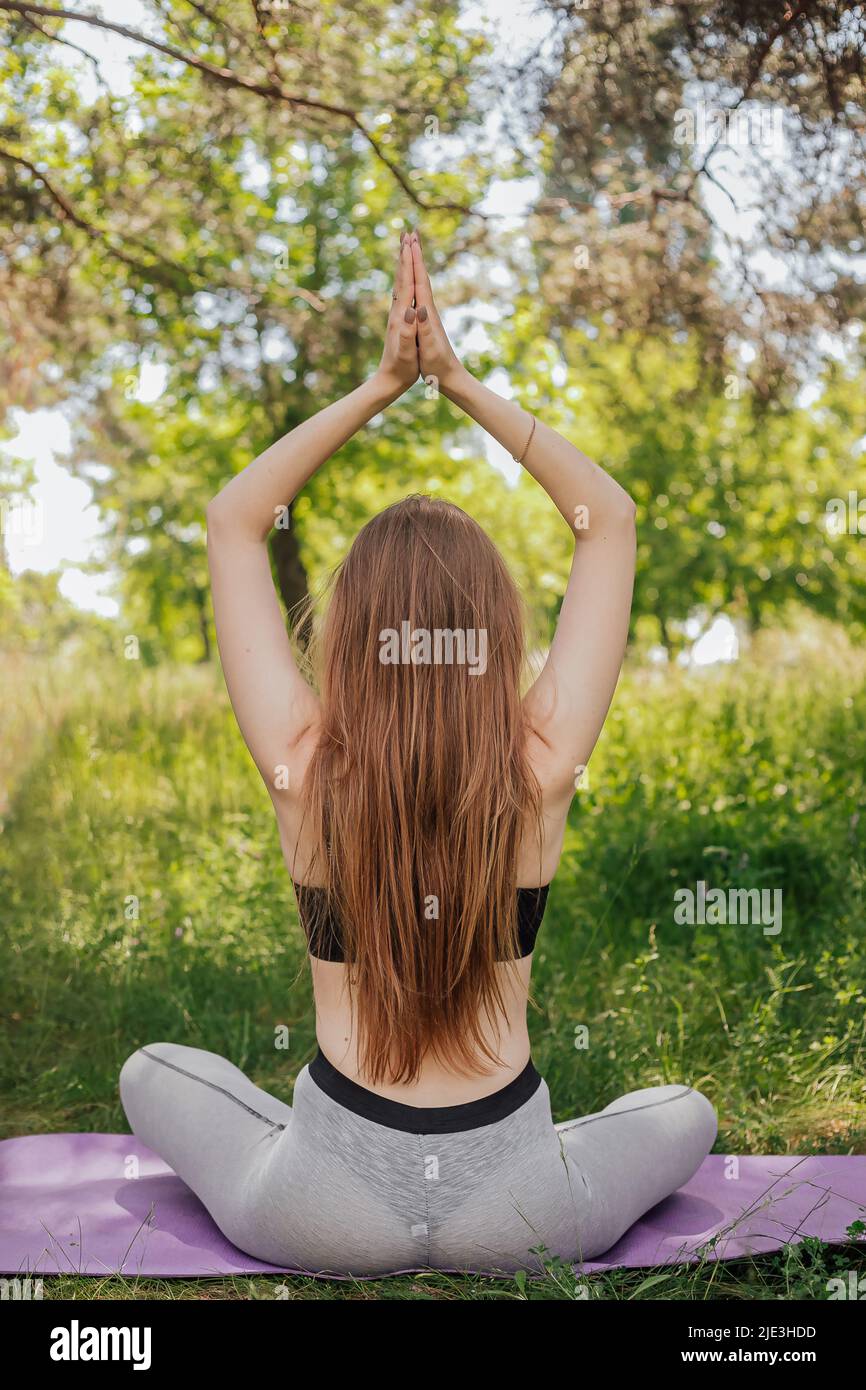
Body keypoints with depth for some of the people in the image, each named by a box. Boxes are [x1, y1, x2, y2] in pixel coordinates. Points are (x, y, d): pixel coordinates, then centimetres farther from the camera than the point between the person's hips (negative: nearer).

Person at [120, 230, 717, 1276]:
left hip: (325, 1221, 0)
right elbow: (610, 520, -4)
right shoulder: (541, 772, -16)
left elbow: (233, 521, -3)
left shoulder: (304, 769, -16)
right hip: (520, 1218, 1)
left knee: (154, 1070, 28)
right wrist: (458, 380, -8)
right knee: (686, 1112, 31)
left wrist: (385, 383, -7)